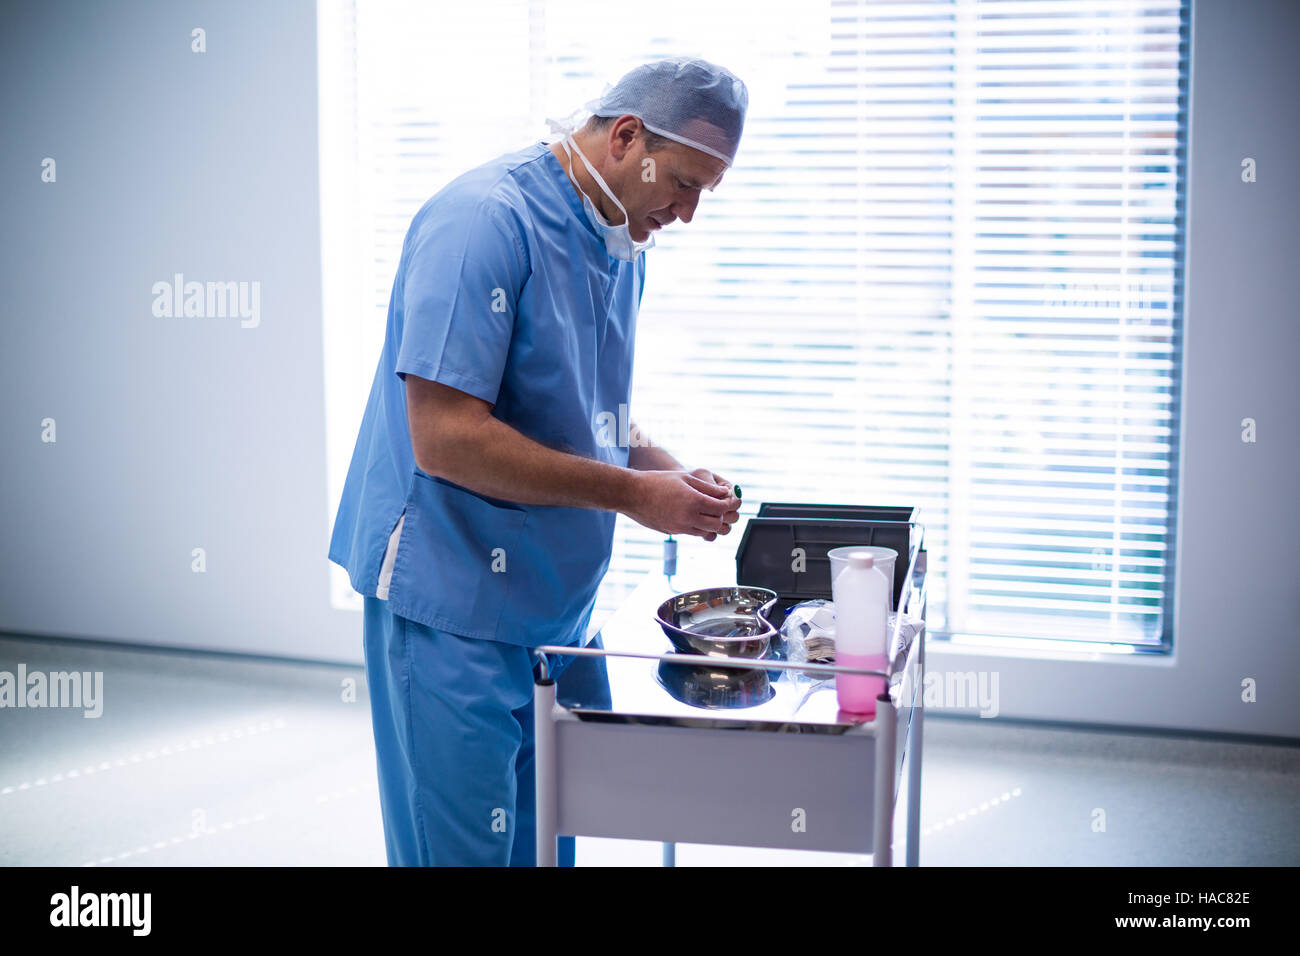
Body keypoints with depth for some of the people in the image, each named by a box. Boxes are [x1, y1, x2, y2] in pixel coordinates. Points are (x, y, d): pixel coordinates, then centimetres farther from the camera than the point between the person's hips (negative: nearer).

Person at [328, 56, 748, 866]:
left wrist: (678, 477, 0)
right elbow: (445, 439, -25)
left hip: (558, 600, 9)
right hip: (454, 605, -9)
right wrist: (633, 494, -20)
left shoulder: (621, 244, 10)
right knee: (463, 846, 1)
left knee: (544, 837, 17)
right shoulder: (485, 221, -20)